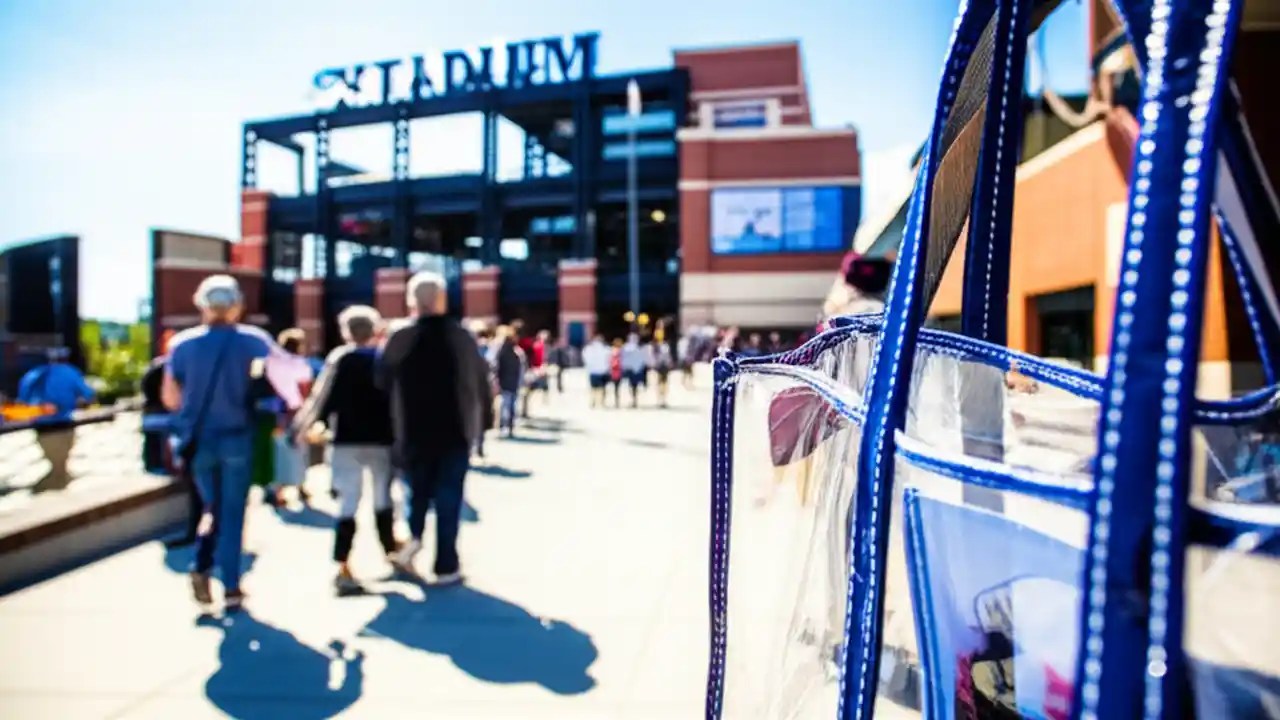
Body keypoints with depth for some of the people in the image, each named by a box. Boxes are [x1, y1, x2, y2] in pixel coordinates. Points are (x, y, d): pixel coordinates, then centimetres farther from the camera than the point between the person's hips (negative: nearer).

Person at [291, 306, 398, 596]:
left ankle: (344, 570, -4)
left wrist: (300, 428, 4)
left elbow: (322, 398, -6)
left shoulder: (339, 359, -4)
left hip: (347, 442, -1)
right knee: (383, 498, 17)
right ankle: (392, 552, 29)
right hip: (382, 440, 1)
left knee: (348, 504, 0)